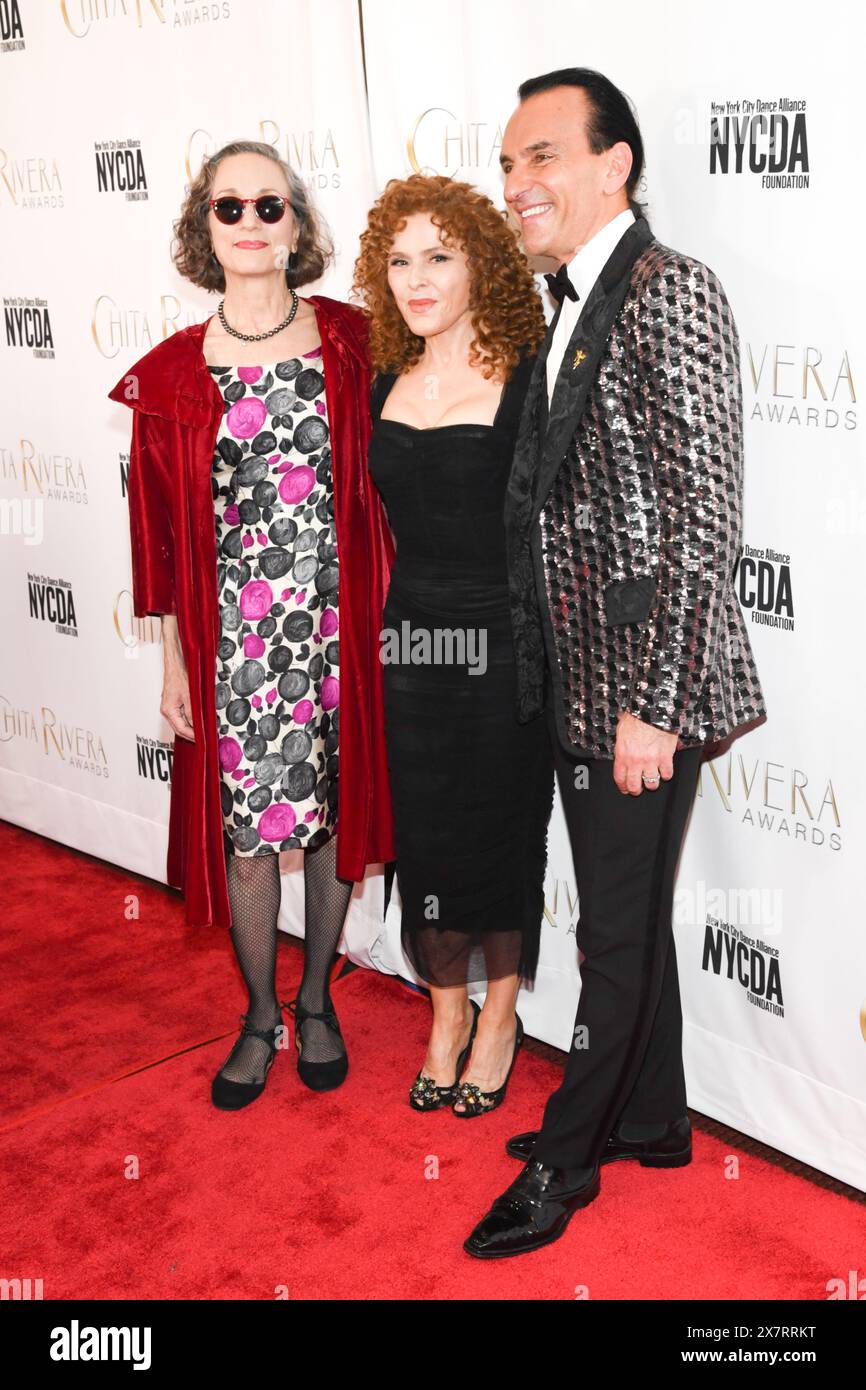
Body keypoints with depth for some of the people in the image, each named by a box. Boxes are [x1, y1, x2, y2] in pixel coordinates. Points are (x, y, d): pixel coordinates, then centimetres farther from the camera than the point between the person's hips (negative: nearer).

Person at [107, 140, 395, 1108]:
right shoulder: (173, 374, 0)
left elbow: (382, 486, 4)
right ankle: (260, 1014, 28)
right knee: (244, 827, 7)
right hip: (230, 638, 0)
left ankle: (316, 999, 32)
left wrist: (388, 610, 1)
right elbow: (161, 525, 3)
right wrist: (174, 660, 2)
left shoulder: (351, 342, 0)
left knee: (334, 813, 11)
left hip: (337, 626, 0)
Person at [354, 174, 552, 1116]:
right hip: (412, 635, 5)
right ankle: (447, 1011, 32)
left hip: (503, 637, -5)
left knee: (502, 832, 9)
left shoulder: (525, 381, -11)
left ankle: (499, 1014, 30)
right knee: (424, 833, 12)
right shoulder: (389, 386, 5)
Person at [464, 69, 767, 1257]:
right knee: (623, 919, 19)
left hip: (643, 687, -9)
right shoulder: (571, 307, 13)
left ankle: (567, 1157, 23)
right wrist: (580, 688, 14)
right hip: (578, 682, 9)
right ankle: (650, 1121, 37)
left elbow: (703, 517, -20)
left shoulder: (669, 294, -15)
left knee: (620, 931, 6)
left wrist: (653, 707, -20)